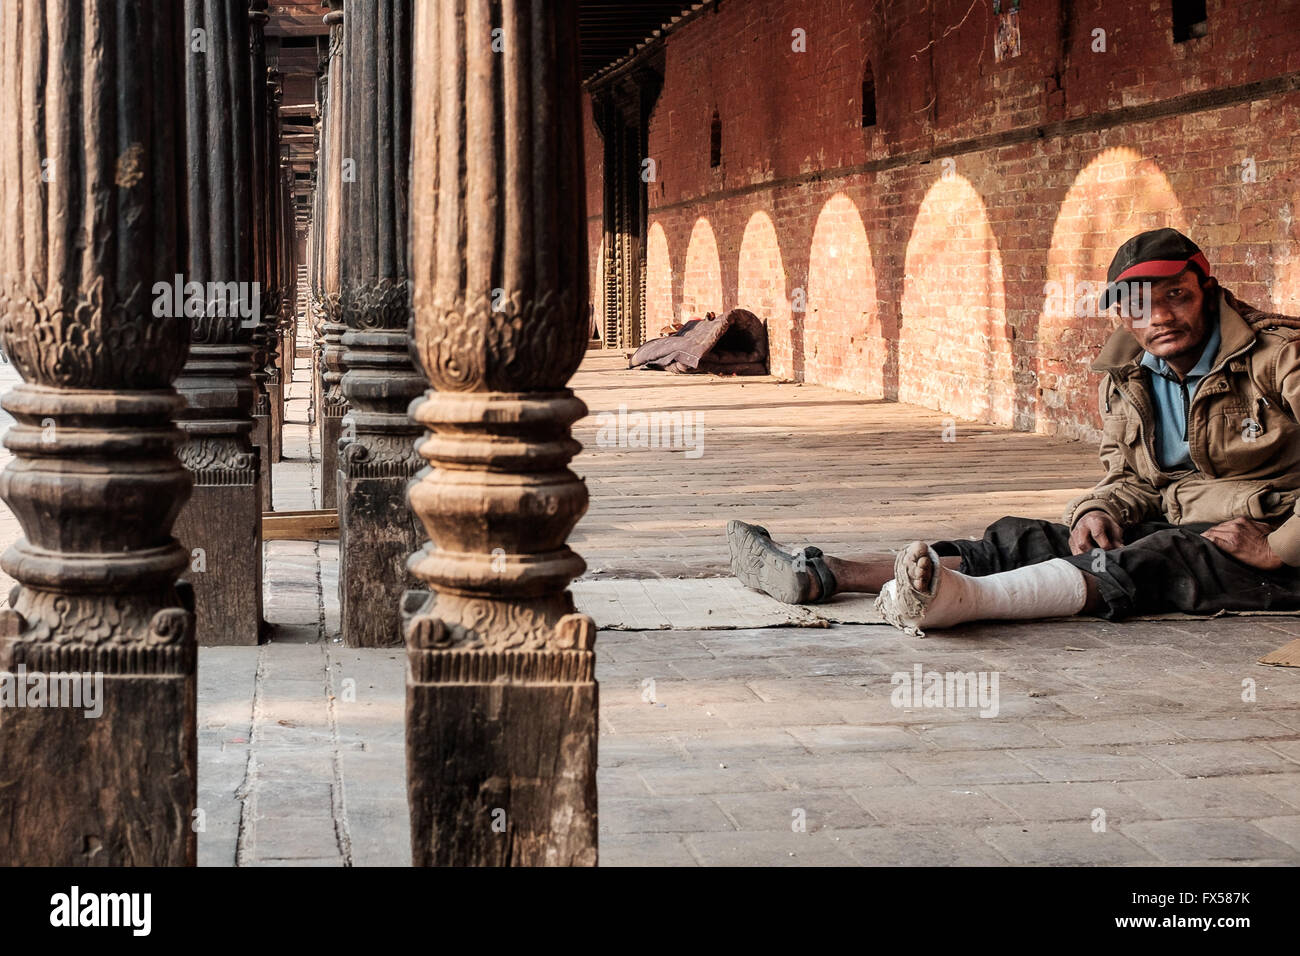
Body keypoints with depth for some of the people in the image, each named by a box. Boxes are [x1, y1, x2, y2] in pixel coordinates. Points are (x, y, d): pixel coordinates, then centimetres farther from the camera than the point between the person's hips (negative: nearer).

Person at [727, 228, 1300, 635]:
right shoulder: (1124, 377, 9)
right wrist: (1098, 510, -9)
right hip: (1176, 530, 6)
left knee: (1156, 559, -36)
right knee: (1024, 540, -13)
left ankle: (965, 596, -61)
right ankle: (820, 575, -25)